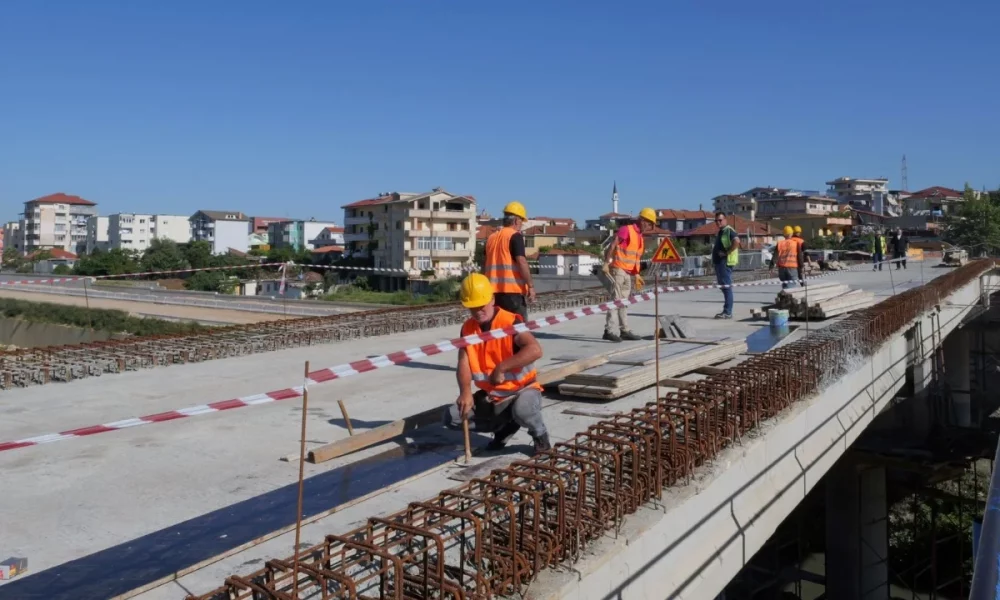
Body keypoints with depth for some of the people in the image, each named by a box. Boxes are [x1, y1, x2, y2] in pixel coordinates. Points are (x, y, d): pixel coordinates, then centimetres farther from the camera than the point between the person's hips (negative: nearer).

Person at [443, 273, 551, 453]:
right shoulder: (467, 328, 0)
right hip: (489, 395, 7)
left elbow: (535, 350, -34)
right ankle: (505, 426, 12)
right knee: (452, 418, -6)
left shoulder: (511, 322, -18)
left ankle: (540, 436, -3)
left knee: (522, 409, -41)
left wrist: (501, 368, -34)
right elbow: (464, 363, -8)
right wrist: (466, 392, -28)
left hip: (521, 389, -6)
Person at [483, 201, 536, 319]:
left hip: (494, 290, 7)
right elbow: (521, 261, -17)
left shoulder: (491, 237, 15)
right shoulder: (515, 236, -6)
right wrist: (530, 285, -14)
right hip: (512, 290, -7)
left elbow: (485, 265, 19)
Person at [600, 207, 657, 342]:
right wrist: (606, 263, -24)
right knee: (616, 299, -13)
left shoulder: (640, 237, 18)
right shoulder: (626, 230, -9)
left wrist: (636, 274, 17)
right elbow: (612, 245, -17)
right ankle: (610, 331, -14)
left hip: (628, 273, 9)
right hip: (617, 270, -9)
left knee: (623, 301, 12)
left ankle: (624, 330, 18)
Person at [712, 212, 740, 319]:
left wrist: (726, 253, -22)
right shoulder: (720, 232, 20)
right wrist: (714, 262, 21)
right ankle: (726, 311, 16)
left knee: (727, 287, -9)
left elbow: (737, 241, -28)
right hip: (719, 262, 10)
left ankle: (728, 312, -9)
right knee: (724, 287, 12)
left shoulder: (729, 231, -11)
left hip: (725, 262, -10)